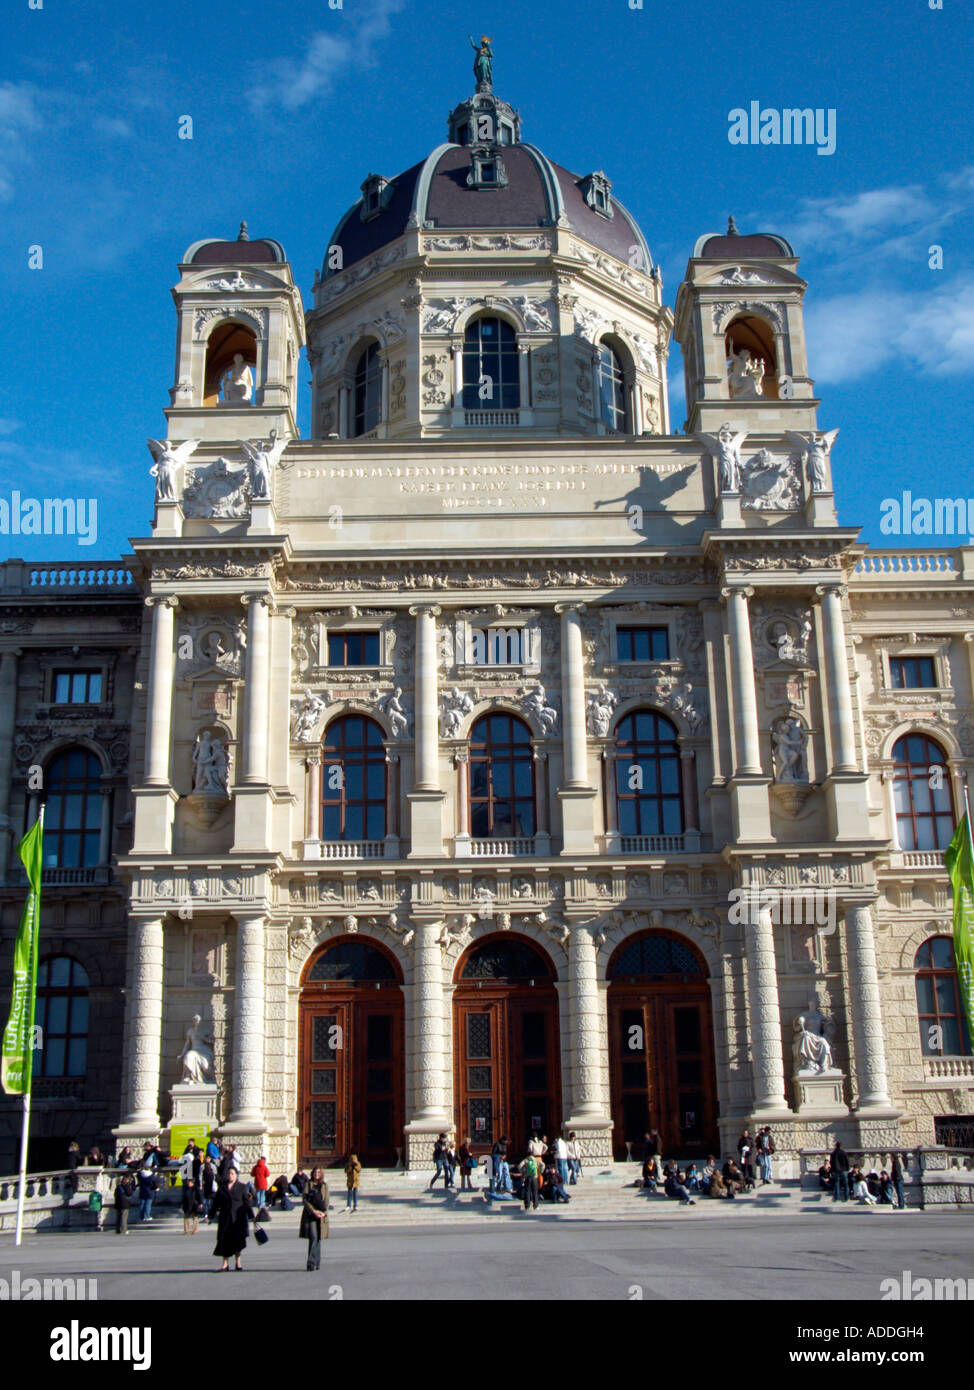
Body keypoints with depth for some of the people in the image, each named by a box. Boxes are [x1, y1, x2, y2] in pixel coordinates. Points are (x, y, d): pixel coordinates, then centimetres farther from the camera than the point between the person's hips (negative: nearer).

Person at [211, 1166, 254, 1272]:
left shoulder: (241, 1187, 4)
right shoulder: (222, 1187, 8)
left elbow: (246, 1202, 4)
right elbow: (216, 1203, 10)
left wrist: (251, 1215, 0)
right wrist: (211, 1216, 7)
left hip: (238, 1217, -1)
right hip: (225, 1217, 1)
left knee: (238, 1239, 0)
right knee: (224, 1240, -2)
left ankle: (238, 1262, 12)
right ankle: (225, 1264, 4)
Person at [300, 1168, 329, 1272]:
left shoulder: (324, 1185, 11)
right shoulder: (308, 1184, 3)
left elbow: (326, 1201, 9)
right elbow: (304, 1199, -4)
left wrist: (323, 1212, -8)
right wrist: (313, 1211, -13)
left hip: (321, 1215, 3)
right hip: (310, 1214, -3)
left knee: (318, 1239, 5)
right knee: (313, 1237, -14)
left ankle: (317, 1263, 12)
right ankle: (312, 1263, -14)